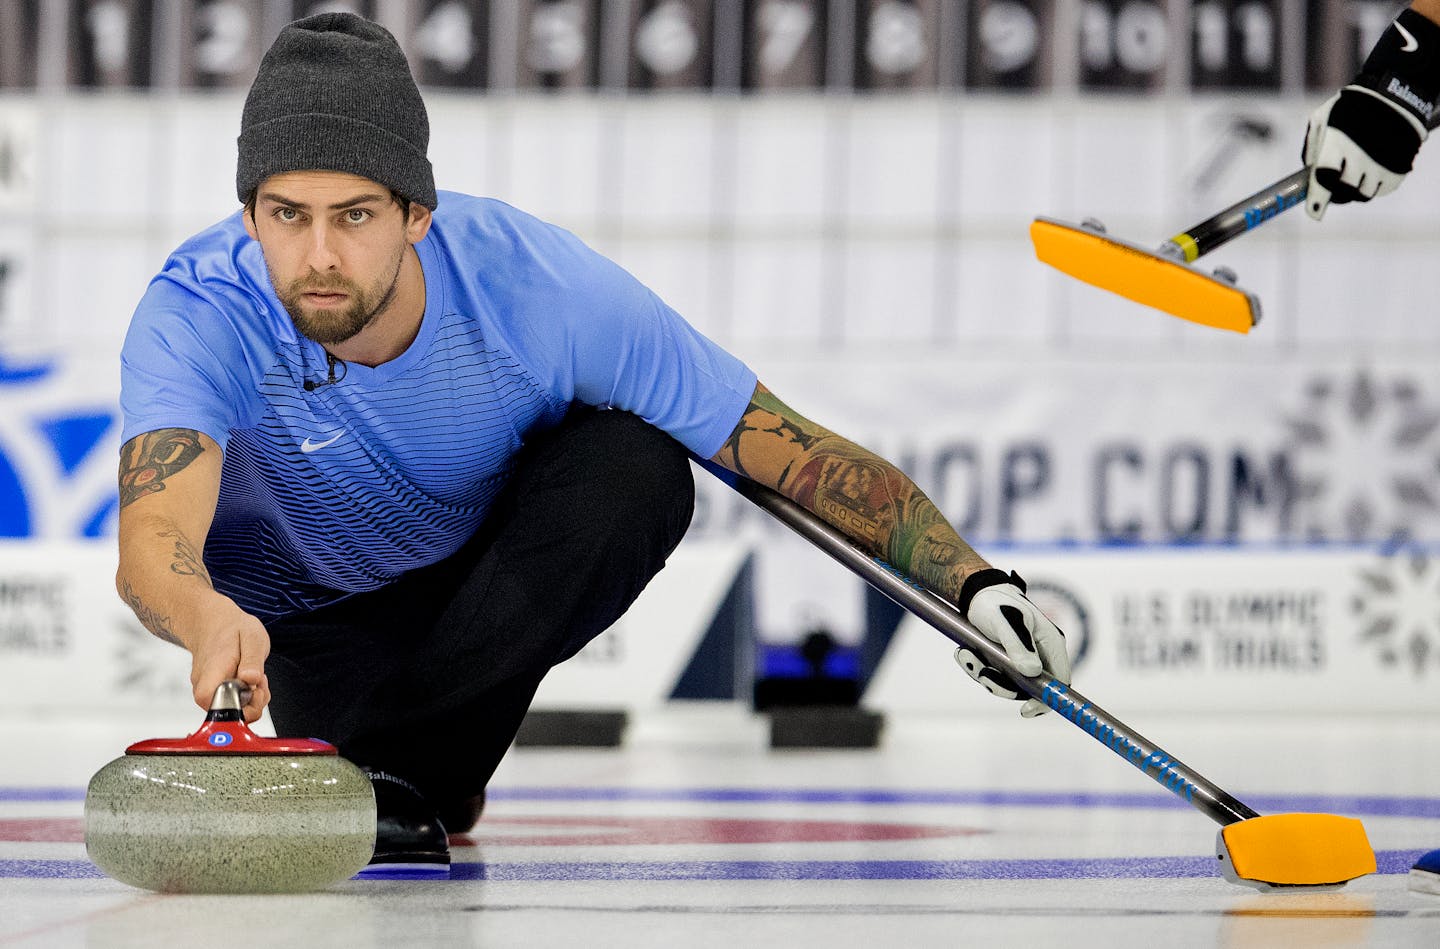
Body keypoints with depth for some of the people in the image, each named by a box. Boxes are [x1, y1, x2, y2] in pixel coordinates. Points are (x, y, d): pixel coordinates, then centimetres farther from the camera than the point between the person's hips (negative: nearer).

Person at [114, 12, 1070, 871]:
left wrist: (974, 582, -31)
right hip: (303, 612, 0)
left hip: (489, 570, 0)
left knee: (638, 465, -29)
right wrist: (210, 620, -75)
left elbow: (792, 450, -23)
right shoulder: (197, 315, -35)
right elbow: (148, 543, -51)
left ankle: (400, 763, -18)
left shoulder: (535, 287, -32)